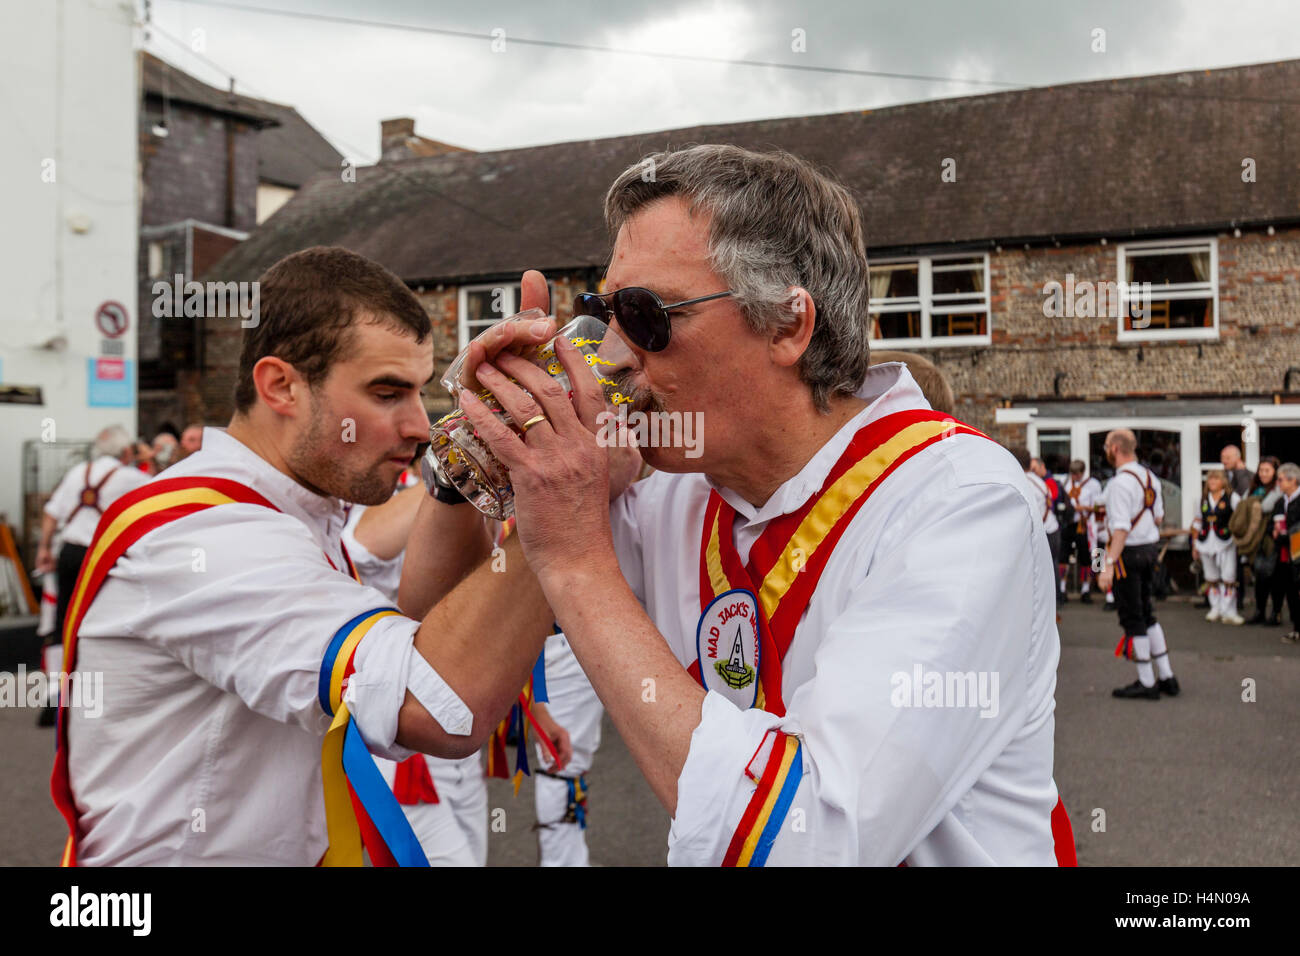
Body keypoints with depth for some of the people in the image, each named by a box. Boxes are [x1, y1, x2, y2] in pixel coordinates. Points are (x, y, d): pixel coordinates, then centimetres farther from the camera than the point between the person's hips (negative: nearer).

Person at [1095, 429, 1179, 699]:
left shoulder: (1120, 482, -19)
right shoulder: (1149, 477, 8)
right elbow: (1159, 517, 15)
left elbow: (1122, 529, -24)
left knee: (1132, 619, 1)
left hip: (1128, 551, -9)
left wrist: (1109, 565, -24)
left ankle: (1146, 683, 8)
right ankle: (1167, 677, 22)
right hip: (1150, 546, 9)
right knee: (1146, 614, 18)